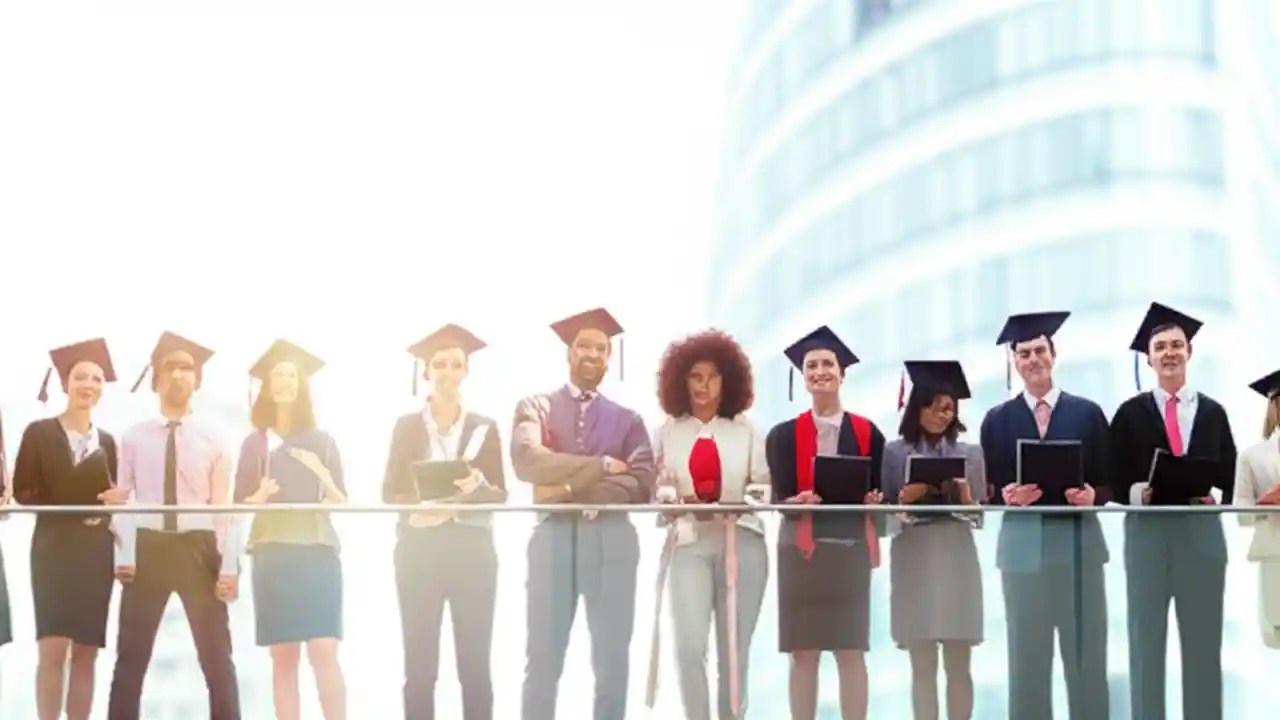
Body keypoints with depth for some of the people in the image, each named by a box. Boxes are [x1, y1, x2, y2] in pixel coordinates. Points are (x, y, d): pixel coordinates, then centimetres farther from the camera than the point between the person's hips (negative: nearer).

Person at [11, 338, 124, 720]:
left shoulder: (106, 442, 14)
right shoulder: (39, 433, 1)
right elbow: (22, 492, -6)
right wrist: (74, 511, -15)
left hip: (95, 552, 4)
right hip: (53, 547, -4)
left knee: (86, 654, 2)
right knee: (53, 650, -14)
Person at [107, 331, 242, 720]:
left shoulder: (212, 438, 5)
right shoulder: (135, 437, 5)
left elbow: (223, 506, 1)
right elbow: (123, 500, 2)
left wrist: (229, 565, -6)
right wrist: (124, 555, -9)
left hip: (198, 547, 0)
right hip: (148, 547, 0)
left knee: (216, 658, 2)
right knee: (131, 658, 2)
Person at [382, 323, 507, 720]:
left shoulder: (485, 428, 9)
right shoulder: (407, 426, 8)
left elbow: (500, 494, 6)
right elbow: (390, 492, 5)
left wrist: (477, 487, -16)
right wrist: (416, 508, -16)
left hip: (472, 551, 1)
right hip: (419, 551, 0)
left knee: (475, 664, -2)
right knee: (420, 665, -3)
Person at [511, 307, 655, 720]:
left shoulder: (628, 420, 14)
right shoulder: (536, 408, 10)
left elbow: (641, 486, -2)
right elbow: (527, 462, -10)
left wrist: (570, 489, -11)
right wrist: (600, 465, -10)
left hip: (612, 541, 1)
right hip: (554, 538, -1)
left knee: (613, 661, 2)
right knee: (543, 660, 0)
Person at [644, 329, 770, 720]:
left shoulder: (748, 431, 7)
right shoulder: (667, 433, 8)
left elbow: (765, 487, 0)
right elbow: (652, 486, 2)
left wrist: (739, 503, -18)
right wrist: (673, 497, -18)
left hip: (741, 542, 0)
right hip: (689, 542, 0)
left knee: (734, 649, 4)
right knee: (690, 646, -12)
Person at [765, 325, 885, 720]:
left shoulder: (867, 433, 6)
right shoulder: (783, 435, 6)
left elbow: (881, 491, 7)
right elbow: (779, 498, 1)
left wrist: (874, 499, -16)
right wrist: (798, 501, -21)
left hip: (850, 549, 0)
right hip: (801, 549, 0)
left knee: (851, 653, 1)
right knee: (802, 653, 1)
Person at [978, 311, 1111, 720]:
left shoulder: (1088, 413, 8)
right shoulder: (998, 420, 8)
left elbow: (1109, 482, 5)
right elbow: (988, 489, 4)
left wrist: (1091, 495, -15)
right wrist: (1008, 496, -17)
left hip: (1079, 541, 0)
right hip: (1023, 545, 0)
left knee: (1086, 655, 2)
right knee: (1027, 657, 3)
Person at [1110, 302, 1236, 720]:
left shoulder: (1213, 413, 11)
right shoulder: (1130, 414, 6)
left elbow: (1230, 479, 7)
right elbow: (1113, 480, 2)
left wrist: (1212, 495, -13)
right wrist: (1139, 493, -17)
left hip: (1202, 534, 1)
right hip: (1147, 532, -1)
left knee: (1203, 642, 4)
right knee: (1146, 639, 2)